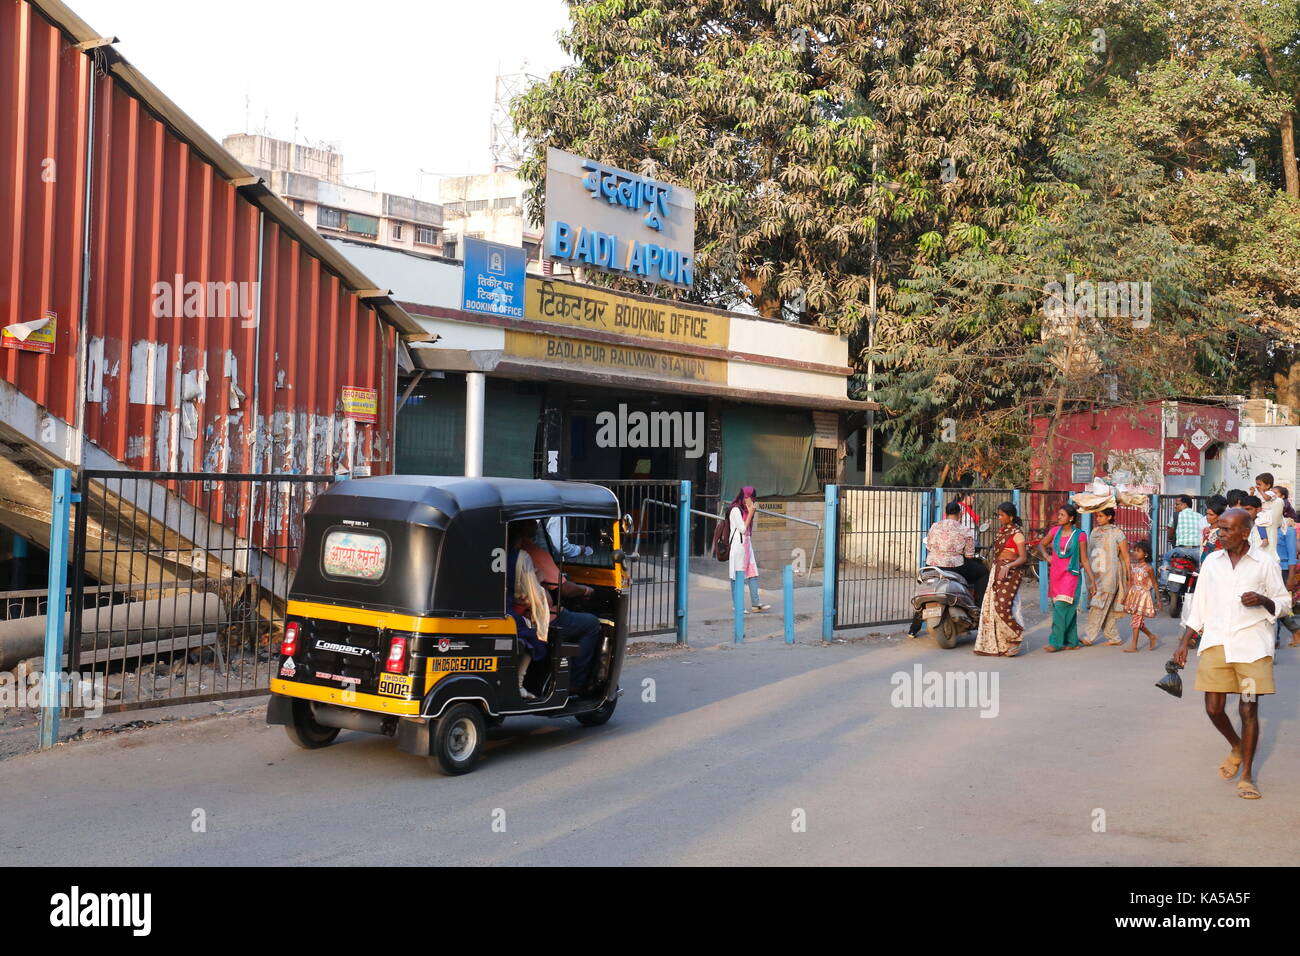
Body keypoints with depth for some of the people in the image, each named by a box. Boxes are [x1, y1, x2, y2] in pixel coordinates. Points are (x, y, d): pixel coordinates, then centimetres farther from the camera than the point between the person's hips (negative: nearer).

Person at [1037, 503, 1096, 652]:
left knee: (1061, 607, -13)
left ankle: (1055, 642, -11)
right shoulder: (1055, 531, 6)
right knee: (1067, 610, 10)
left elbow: (1084, 560, -1)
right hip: (1054, 574, 5)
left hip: (1070, 575, -5)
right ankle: (1072, 642, 17)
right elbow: (1041, 544, 23)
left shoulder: (1080, 536, -5)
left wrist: (1092, 581, -1)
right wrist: (1046, 556, 5)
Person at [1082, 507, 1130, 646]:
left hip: (1109, 575, -6)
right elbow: (1089, 555, 17)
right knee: (1108, 608, 9)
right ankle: (1114, 638, 16)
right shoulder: (1095, 532, 12)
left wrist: (1129, 577, -4)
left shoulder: (1117, 533, -5)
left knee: (1099, 607, -9)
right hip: (1096, 575, 6)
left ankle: (1089, 637, -9)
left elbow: (1126, 557, -3)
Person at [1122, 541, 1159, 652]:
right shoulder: (1133, 566, 7)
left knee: (1136, 619, -8)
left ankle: (1134, 646, -4)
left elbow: (1154, 584, -2)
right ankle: (1152, 637, 32)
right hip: (1133, 594, 6)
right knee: (1138, 621, 10)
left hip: (1143, 595, -6)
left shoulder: (1148, 568, -8)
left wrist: (1158, 599, -1)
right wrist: (1125, 596, 10)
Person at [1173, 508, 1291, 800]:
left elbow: (1284, 603, 8)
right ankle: (1237, 748, 32)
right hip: (1215, 643, 3)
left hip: (1251, 646, -3)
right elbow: (1200, 606, 15)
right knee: (1213, 708, 1)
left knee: (1248, 710, -2)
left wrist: (1263, 600, -15)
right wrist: (1184, 643, 11)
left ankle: (1247, 774, 13)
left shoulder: (1265, 564, 0)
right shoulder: (1211, 562, 9)